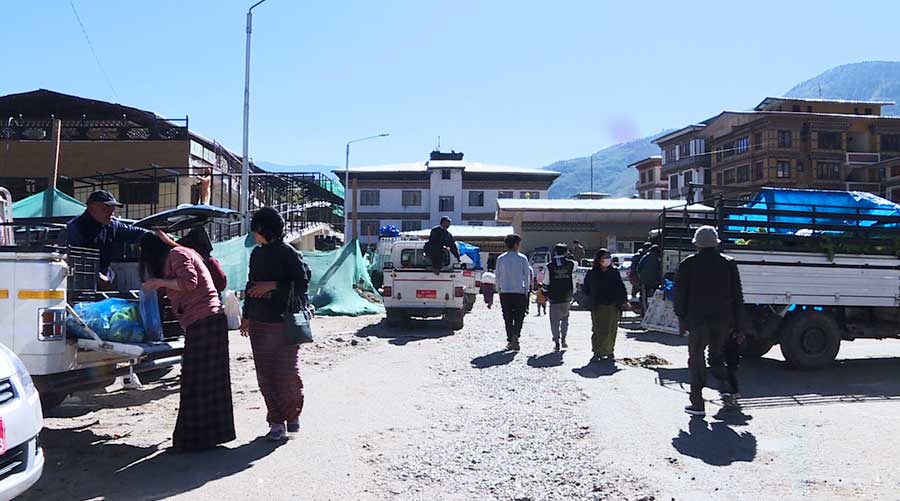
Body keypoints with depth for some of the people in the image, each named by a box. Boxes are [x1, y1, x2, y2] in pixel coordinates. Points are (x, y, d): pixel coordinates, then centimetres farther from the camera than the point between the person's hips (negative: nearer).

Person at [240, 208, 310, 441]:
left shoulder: (287, 253, -8)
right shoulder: (257, 253, 12)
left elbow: (302, 282, -14)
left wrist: (272, 285, -18)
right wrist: (246, 315, 22)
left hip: (283, 323, -6)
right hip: (258, 323, 7)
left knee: (287, 371, -1)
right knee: (265, 373, 6)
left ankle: (293, 414, 20)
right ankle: (276, 421, 15)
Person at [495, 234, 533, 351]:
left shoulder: (500, 259, 1)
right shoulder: (523, 258, -4)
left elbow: (498, 277, 4)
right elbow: (527, 276, -1)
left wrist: (499, 290, 14)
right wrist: (526, 291, 7)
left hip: (505, 292, 2)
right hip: (520, 292, -2)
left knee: (508, 318, 9)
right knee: (519, 316, 6)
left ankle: (510, 340, 10)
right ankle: (515, 335, -16)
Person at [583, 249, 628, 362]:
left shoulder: (614, 272, 6)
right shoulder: (592, 273, 2)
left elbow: (621, 287, 9)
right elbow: (587, 289, 8)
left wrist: (624, 301, 1)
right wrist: (591, 300, 1)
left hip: (612, 306, 1)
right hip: (597, 307, -1)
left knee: (611, 331, 4)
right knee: (598, 330, -2)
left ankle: (609, 351, 17)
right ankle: (597, 353, 4)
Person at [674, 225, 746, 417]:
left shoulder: (688, 264, -3)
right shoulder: (729, 264, 6)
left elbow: (680, 294, -2)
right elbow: (737, 297, 7)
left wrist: (682, 318, 9)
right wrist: (737, 326, 10)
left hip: (698, 319, -3)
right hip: (723, 320, 3)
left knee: (696, 359, 5)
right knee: (717, 355, 23)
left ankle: (697, 403, 4)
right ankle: (727, 386, 5)